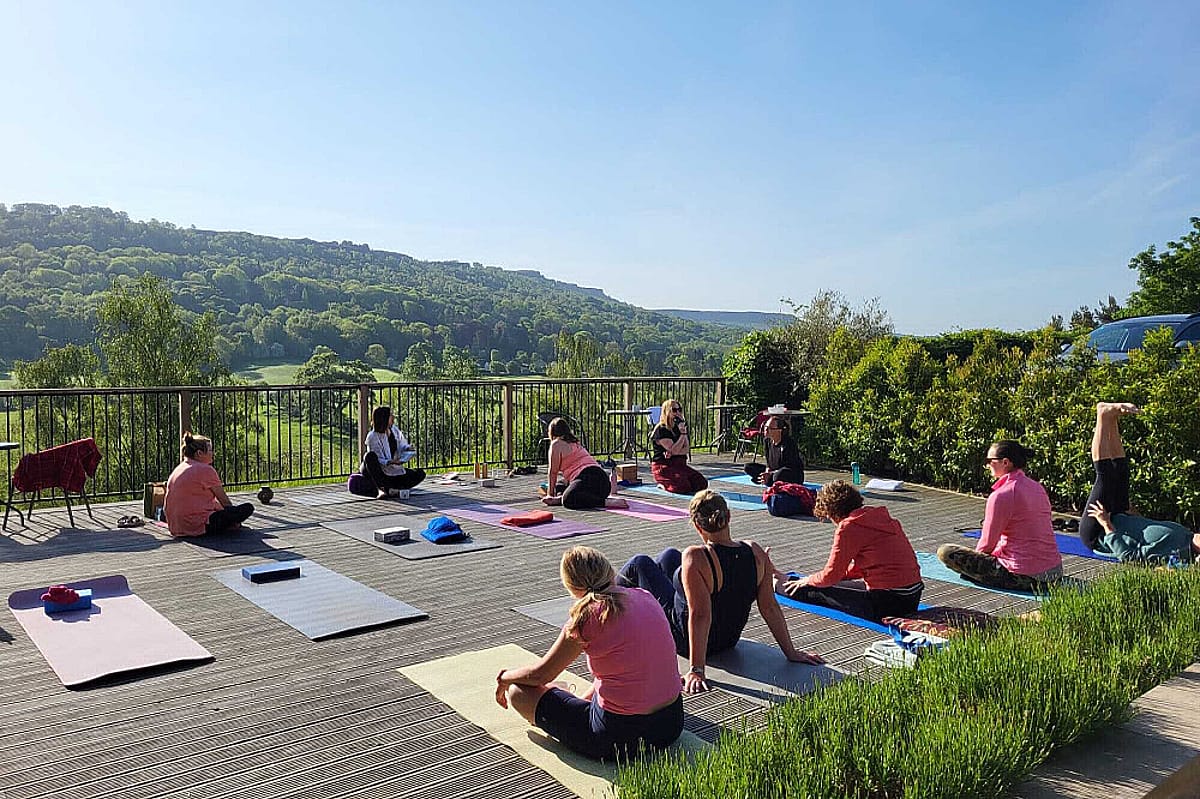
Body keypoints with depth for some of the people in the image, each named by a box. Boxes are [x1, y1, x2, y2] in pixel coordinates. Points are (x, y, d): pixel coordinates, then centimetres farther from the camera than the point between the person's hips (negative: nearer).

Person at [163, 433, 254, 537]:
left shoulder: (177, 470, 16)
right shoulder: (205, 470, -9)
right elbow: (224, 500, -1)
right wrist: (233, 516, 17)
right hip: (197, 527, -9)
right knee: (248, 508, -7)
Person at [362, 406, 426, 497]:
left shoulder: (395, 430, 1)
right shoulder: (372, 437, -17)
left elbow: (402, 446, 7)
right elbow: (378, 460, -20)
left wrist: (408, 448, -16)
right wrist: (390, 462, -38)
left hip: (394, 470, 5)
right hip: (375, 471, -5)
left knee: (420, 474, -10)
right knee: (370, 456, -37)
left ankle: (389, 487, -15)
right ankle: (382, 488, -28)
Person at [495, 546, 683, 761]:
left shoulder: (589, 616, -17)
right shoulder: (644, 597, 1)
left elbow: (541, 674, -4)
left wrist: (505, 677, 17)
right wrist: (588, 696, 29)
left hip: (621, 738, -7)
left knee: (518, 691, 6)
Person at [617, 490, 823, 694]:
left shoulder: (695, 558, -33)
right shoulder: (756, 553, -16)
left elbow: (700, 615, -34)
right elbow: (770, 608, -13)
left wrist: (696, 670, -29)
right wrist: (791, 653, -3)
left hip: (685, 640, -6)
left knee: (639, 564, 12)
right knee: (670, 555, 22)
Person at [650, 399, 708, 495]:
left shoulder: (679, 427, 14)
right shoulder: (661, 430, -10)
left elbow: (687, 449, 4)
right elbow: (674, 450, -17)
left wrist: (672, 453, -15)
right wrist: (683, 433, -18)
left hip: (679, 465, 8)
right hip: (663, 466, -8)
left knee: (702, 484, -9)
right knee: (683, 487, -29)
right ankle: (663, 485, -1)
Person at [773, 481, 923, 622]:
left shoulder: (849, 527, -14)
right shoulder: (880, 516, 10)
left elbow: (831, 575, -7)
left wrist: (807, 580, 12)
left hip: (887, 603, -8)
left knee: (820, 590, 11)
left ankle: (780, 585, 33)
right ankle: (788, 581, 40)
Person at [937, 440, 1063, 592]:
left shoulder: (1001, 495, -16)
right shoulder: (1037, 487, 9)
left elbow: (987, 543, -9)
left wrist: (975, 556, 12)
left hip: (1023, 577, -8)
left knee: (945, 552, -7)